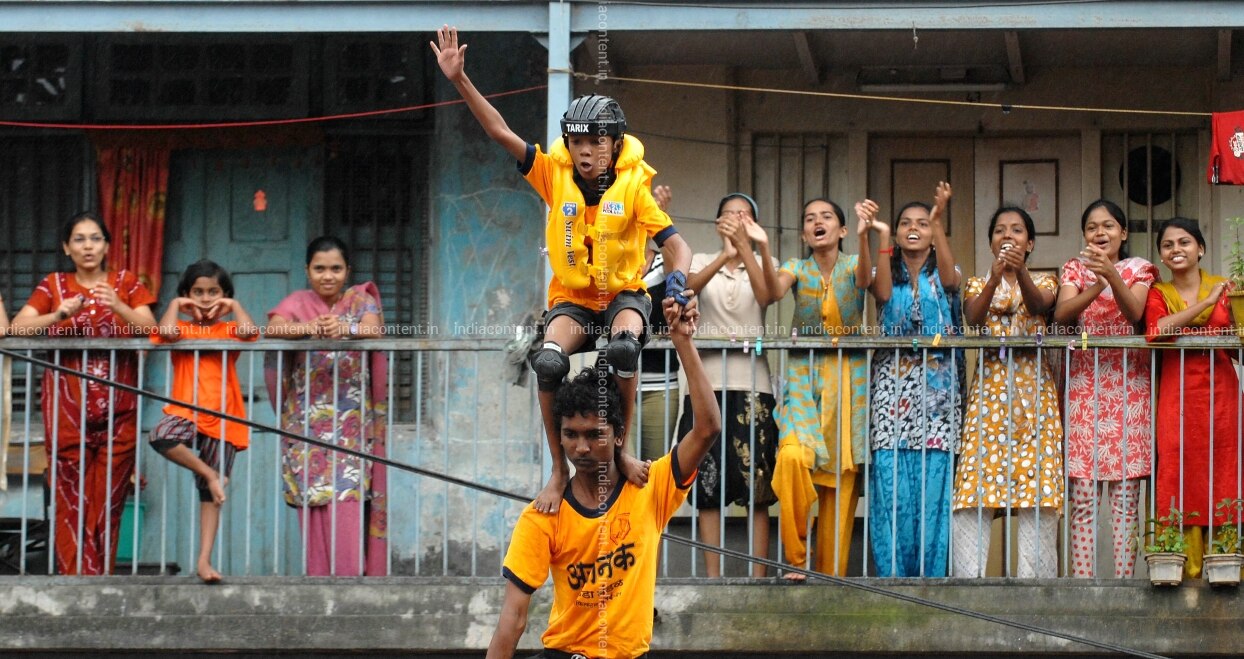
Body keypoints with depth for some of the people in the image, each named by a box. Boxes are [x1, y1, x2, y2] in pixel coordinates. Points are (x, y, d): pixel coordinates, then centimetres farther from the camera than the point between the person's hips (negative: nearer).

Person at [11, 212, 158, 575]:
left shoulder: (126, 283, 10)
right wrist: (59, 315, -19)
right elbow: (18, 327, -4)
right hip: (68, 406, 0)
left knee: (109, 499, -3)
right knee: (72, 500, -7)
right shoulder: (54, 286, 9)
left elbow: (150, 328, -4)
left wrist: (118, 307, -22)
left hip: (118, 408, 0)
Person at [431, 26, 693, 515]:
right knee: (549, 361, -31)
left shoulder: (634, 185, -10)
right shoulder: (555, 174, -6)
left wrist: (676, 278, -36)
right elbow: (500, 132, -11)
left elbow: (674, 242, -14)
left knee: (624, 346, -37)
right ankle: (559, 469, -16)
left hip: (624, 293, -1)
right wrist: (459, 80, -20)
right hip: (572, 297, 1)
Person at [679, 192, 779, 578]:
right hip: (709, 382, 1)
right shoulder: (703, 262, 12)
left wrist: (745, 246, -22)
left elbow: (766, 296, -11)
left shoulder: (762, 263, 11)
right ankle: (712, 576, 1)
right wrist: (726, 255, -27)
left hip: (752, 384, -1)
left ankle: (758, 575, -3)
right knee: (708, 485, -2)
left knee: (756, 482, -4)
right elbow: (688, 286, -11)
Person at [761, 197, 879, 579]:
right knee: (793, 456, -25)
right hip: (804, 375, -1)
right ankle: (796, 559, -15)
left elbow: (865, 279, -20)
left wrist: (864, 236, -39)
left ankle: (832, 573, 4)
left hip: (847, 379, 1)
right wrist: (762, 249, -34)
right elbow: (775, 290, -16)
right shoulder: (797, 268, 6)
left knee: (842, 475, -2)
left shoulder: (852, 265, 4)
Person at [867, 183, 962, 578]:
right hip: (893, 387, 0)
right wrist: (879, 237, -25)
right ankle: (892, 573, -5)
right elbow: (882, 292, -12)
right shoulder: (889, 274, 12)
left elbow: (951, 278, -14)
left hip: (936, 386, 0)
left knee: (933, 483, -7)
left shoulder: (941, 275, 11)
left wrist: (938, 221, -28)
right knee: (891, 483, -8)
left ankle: (930, 577, -3)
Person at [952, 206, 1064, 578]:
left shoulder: (1042, 282, 12)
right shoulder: (978, 284, 14)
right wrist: (995, 277, -25)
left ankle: (1035, 577, -7)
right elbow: (972, 319, -8)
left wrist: (1020, 272, -32)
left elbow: (1039, 305, -12)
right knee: (976, 485, -10)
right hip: (989, 390, 0)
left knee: (1037, 487, -8)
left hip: (1034, 390, 0)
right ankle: (969, 577, -11)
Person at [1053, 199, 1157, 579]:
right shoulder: (1075, 269, 10)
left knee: (1125, 496, -4)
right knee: (1082, 496, -4)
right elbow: (1061, 315, -8)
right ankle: (1082, 580, -3)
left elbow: (1134, 313, -12)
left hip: (1128, 387, -1)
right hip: (1083, 384, 1)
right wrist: (1095, 288, -26)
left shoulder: (1138, 269, 7)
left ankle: (1123, 579, -3)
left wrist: (1112, 275, -29)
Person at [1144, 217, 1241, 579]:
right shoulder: (1158, 294, 7)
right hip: (1177, 396, -1)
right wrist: (1205, 303, -15)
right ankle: (1189, 571, 0)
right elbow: (1155, 330, -14)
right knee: (1181, 480, -4)